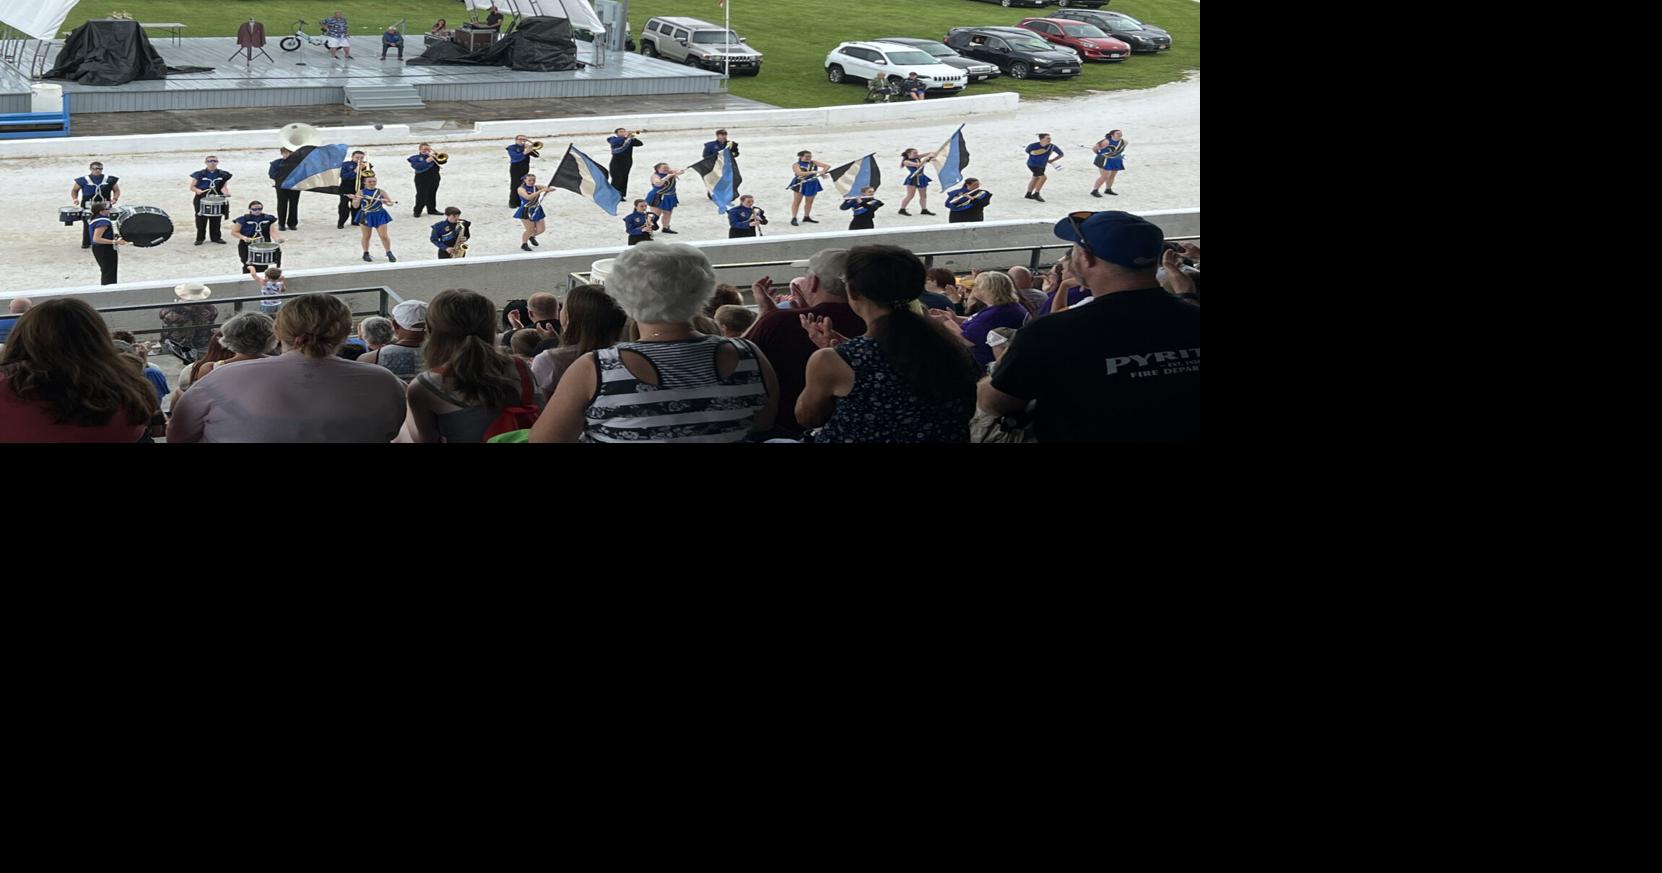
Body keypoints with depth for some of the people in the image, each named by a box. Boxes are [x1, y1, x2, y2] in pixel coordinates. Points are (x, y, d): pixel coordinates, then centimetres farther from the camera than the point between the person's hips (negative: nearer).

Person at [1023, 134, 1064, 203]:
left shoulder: (1052, 146, -19)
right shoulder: (1032, 146, -24)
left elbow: (1061, 154, -6)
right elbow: (1027, 151, -1)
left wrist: (1052, 160, -8)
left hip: (1042, 165, 5)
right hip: (1033, 164, -5)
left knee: (1035, 179, 20)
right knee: (1043, 178, -17)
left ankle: (1028, 194, 40)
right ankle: (1036, 194, -2)